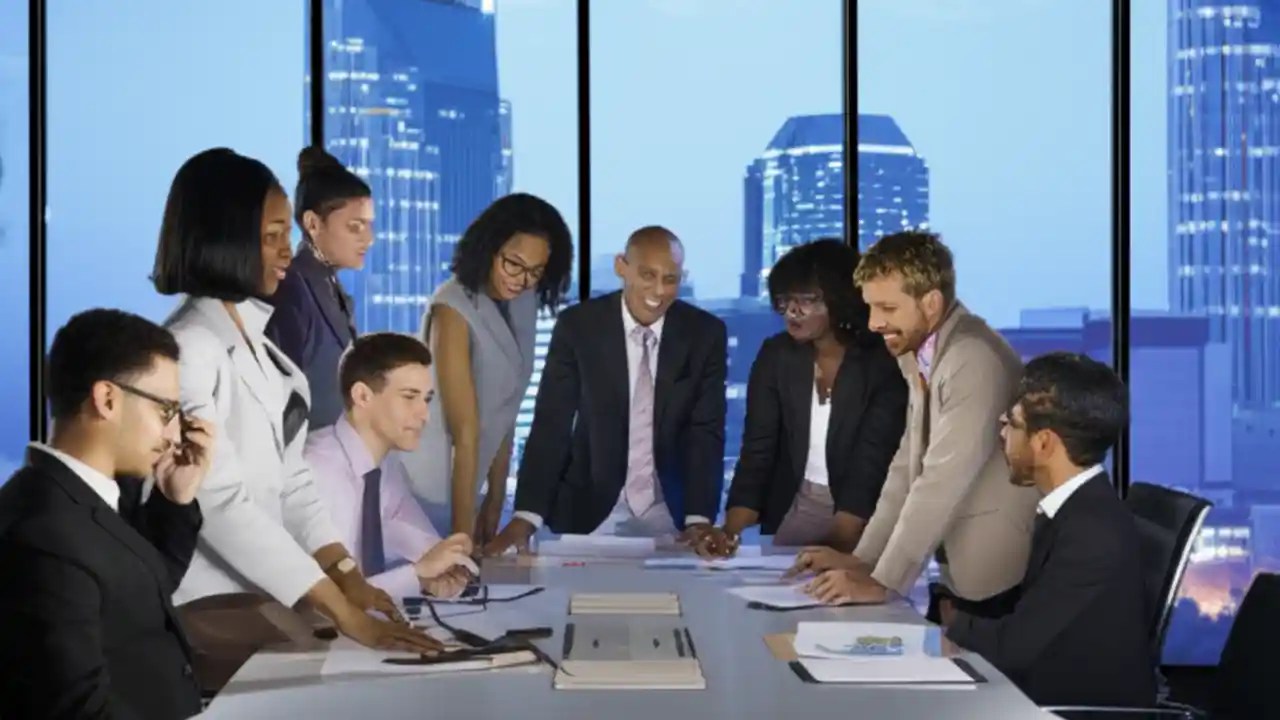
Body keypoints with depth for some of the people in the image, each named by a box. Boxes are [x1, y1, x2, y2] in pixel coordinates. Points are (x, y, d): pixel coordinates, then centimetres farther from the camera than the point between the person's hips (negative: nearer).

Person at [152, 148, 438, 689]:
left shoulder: (253, 338, 10)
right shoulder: (187, 350, -17)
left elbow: (288, 478, 8)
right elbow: (224, 503, -25)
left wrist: (349, 576, -6)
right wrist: (344, 613, -28)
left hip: (261, 592, 8)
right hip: (206, 606, -8)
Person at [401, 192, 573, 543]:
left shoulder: (524, 304, 3)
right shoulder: (454, 309, -19)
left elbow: (502, 414, 7)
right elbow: (465, 433, -21)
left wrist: (495, 502, 7)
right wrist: (462, 533, -21)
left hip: (458, 488, 7)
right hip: (423, 490, -7)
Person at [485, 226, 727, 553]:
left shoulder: (705, 334, -6)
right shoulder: (578, 326, -8)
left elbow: (706, 431, -7)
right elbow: (551, 424, -10)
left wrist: (700, 519, -19)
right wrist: (525, 517, -20)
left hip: (671, 512, 1)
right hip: (592, 510, -1)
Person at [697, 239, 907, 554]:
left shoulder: (883, 364, -13)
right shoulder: (776, 355, -2)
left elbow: (870, 466, -18)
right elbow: (757, 451, -6)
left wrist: (835, 545, -29)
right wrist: (731, 533, -20)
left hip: (862, 524, -3)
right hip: (792, 510, 3)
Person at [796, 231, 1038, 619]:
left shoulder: (974, 361, -22)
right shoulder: (919, 355, 7)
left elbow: (942, 482, -24)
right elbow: (907, 467, 9)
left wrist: (883, 582, -20)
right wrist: (863, 559, 3)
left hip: (1003, 580, -8)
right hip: (962, 573, 8)